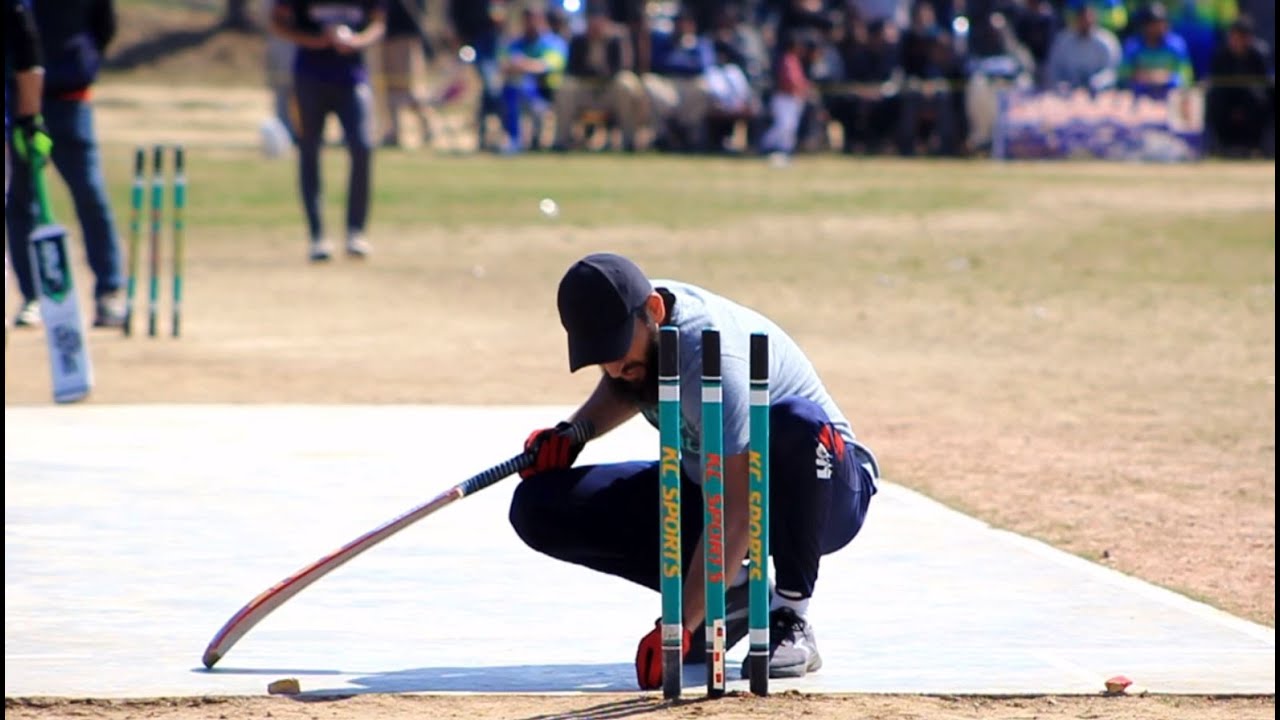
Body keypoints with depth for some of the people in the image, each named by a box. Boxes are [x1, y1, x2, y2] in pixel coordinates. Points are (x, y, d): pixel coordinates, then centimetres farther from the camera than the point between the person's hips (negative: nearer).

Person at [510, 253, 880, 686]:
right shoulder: (625, 320, -11)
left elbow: (737, 511, -42)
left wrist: (681, 625, -49)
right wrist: (571, 433, -6)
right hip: (706, 486, 7)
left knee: (798, 422, -43)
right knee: (539, 506, -12)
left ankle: (791, 619, -25)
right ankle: (728, 591, -3)